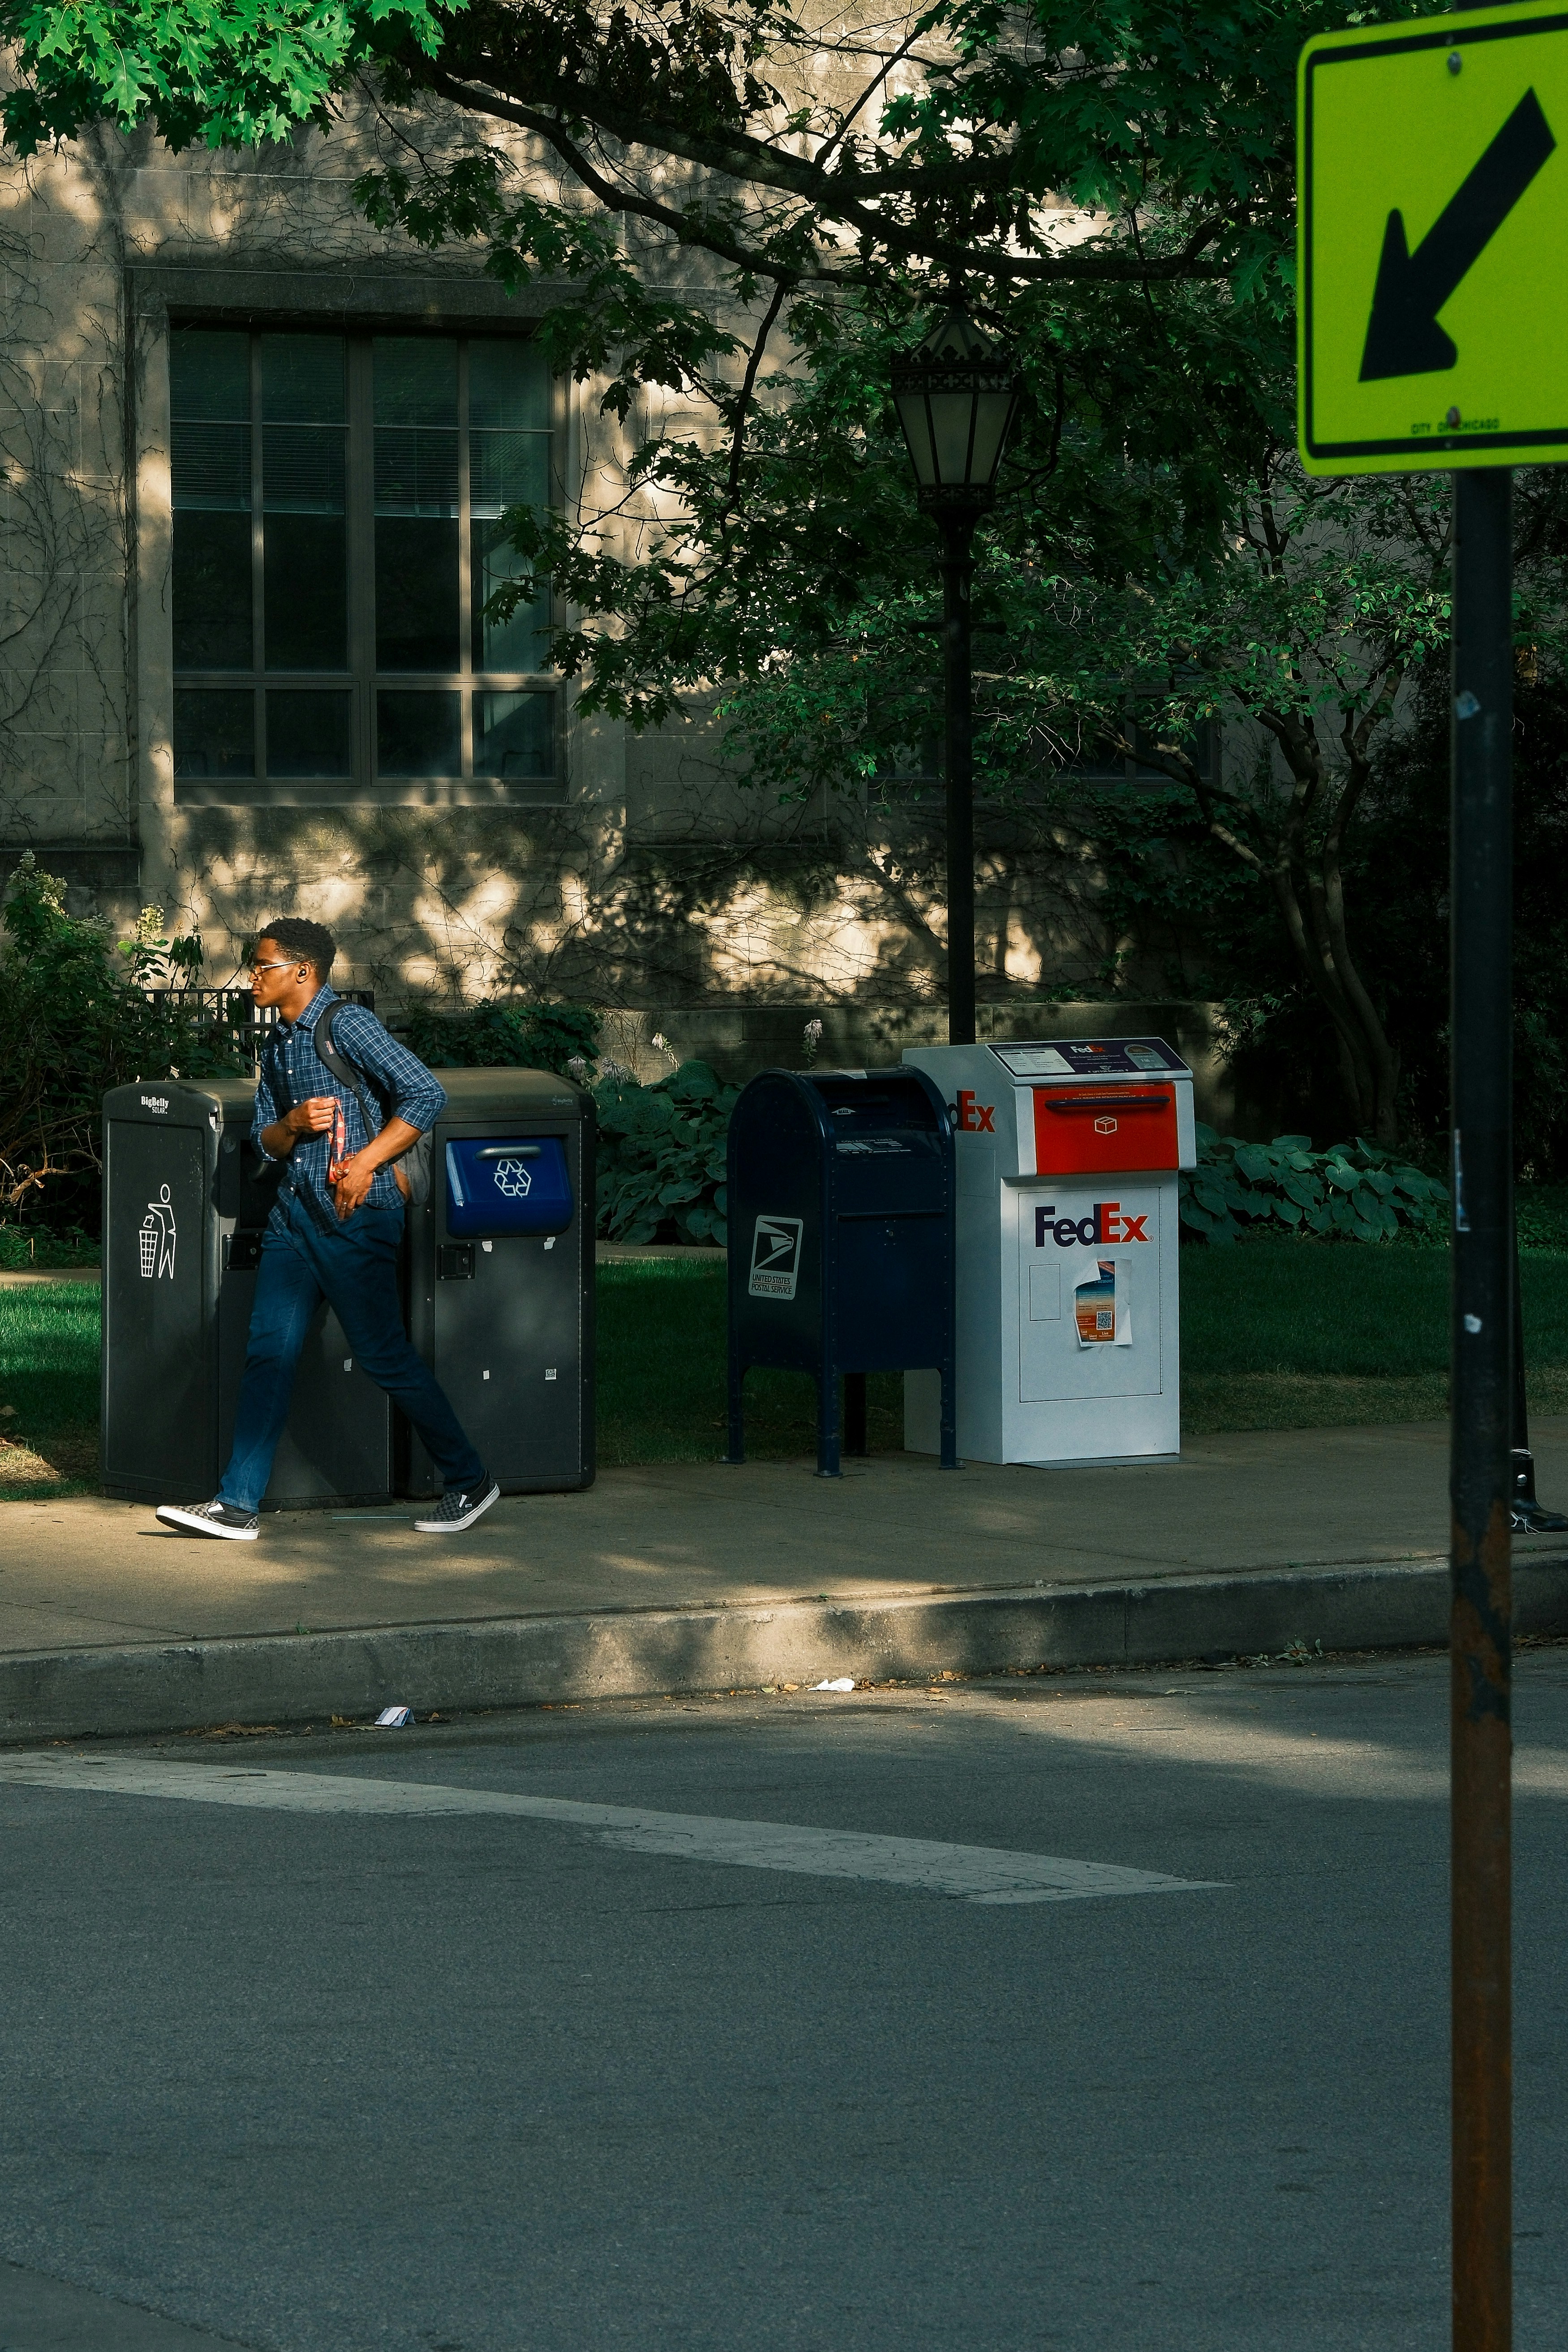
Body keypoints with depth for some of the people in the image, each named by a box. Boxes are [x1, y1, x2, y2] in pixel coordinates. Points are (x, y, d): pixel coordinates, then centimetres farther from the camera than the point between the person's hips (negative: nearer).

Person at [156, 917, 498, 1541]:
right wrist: (294, 1123, -6)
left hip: (355, 1216, -7)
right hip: (294, 1212, 8)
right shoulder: (277, 1046, 16)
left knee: (386, 1356, -2)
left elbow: (425, 1095, -15)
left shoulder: (347, 1024, -10)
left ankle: (469, 1482, 12)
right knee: (268, 1351, -1)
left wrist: (366, 1162, -18)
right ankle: (237, 1506, -3)